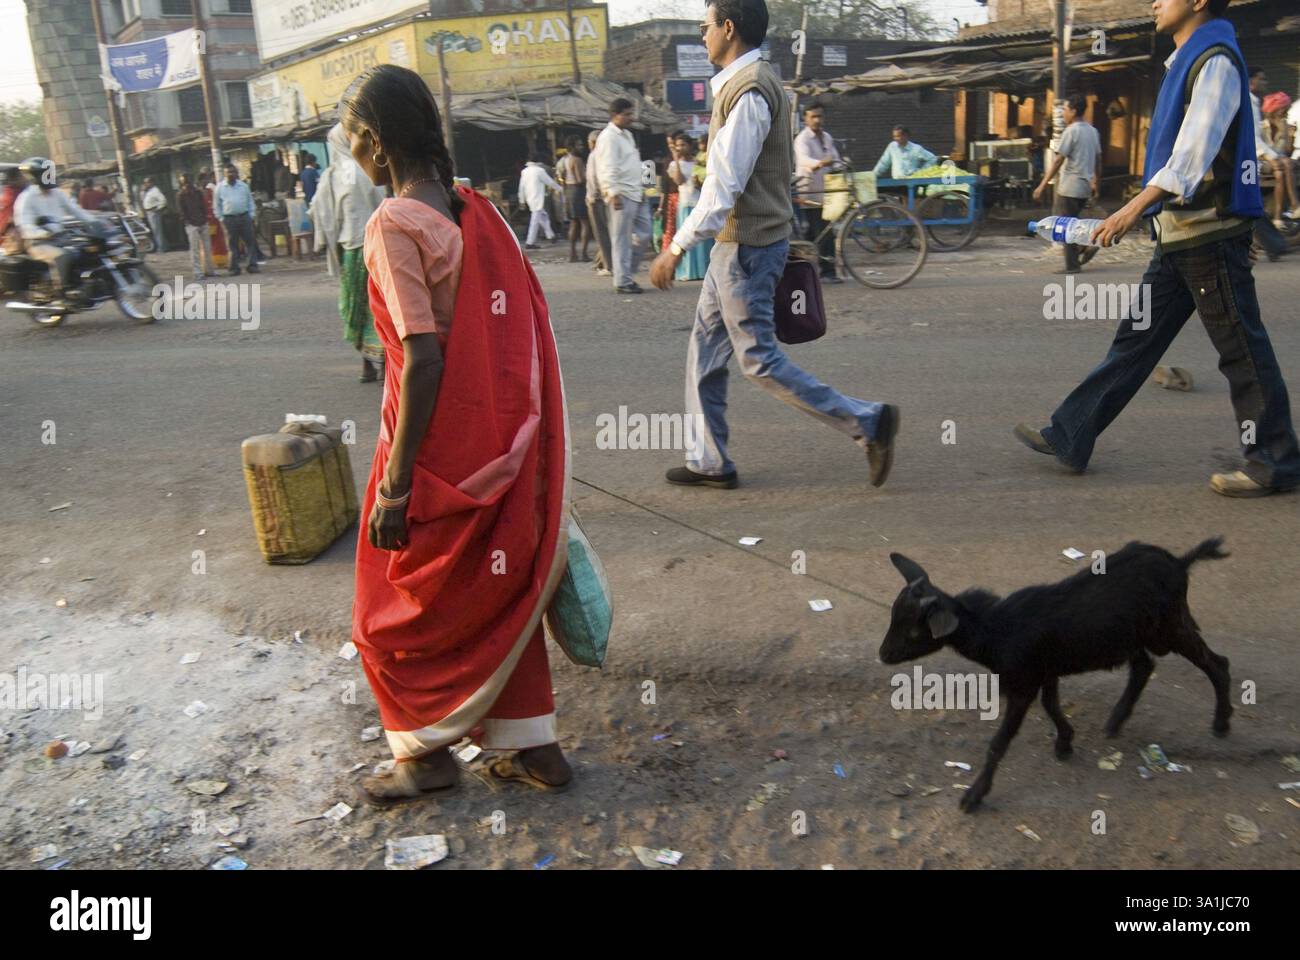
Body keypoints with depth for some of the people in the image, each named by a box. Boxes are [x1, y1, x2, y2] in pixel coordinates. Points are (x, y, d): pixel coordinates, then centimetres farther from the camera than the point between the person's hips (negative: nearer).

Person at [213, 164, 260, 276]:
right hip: (229, 219, -1)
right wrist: (221, 219, 1)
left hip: (244, 217, 1)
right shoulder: (220, 188, 4)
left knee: (249, 242, -1)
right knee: (232, 244, 1)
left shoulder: (244, 186, 9)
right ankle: (234, 268, 6)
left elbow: (250, 202, 13)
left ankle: (252, 265, 4)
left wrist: (251, 215, 5)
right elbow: (216, 205, 7)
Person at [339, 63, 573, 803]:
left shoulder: (394, 225, -16)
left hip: (440, 451, -7)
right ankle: (534, 745, 30)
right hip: (505, 444, 7)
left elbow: (424, 358, -21)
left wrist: (395, 484, -16)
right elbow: (527, 333, 6)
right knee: (501, 596, 20)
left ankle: (427, 752, 28)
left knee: (401, 610, 14)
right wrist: (527, 448, 15)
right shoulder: (478, 211, 5)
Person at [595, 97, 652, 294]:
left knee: (644, 232, 11)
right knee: (622, 239, -4)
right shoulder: (608, 137, -10)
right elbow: (608, 169, -19)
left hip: (636, 194, 10)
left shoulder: (627, 135, 19)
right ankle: (623, 281, 1)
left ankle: (626, 269, 23)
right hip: (621, 196, -9)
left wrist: (641, 189, 23)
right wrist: (613, 194, -26)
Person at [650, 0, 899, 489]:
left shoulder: (747, 91, -18)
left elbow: (724, 186, -23)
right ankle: (708, 461, 20)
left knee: (759, 360, -4)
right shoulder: (757, 81, 14)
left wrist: (676, 248, -21)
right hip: (736, 242, 10)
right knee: (705, 348, 13)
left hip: (746, 246, -10)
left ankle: (867, 421, 2)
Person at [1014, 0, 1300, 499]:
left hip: (1210, 233, -9)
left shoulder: (1216, 61, -11)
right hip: (1181, 235, 10)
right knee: (1136, 338, 9)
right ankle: (1069, 437, 13)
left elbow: (1197, 148, -23)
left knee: (1241, 349, -2)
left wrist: (1136, 206, -32)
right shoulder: (1187, 61, 18)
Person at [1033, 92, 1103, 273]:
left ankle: (1072, 265, 1)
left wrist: (1042, 186, -15)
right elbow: (1098, 160, 17)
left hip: (1069, 187, -8)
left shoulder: (1071, 131, -12)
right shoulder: (1093, 131, 12)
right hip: (1085, 188, 8)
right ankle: (1086, 245, 6)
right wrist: (1096, 183, 26)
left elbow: (1058, 161, -16)